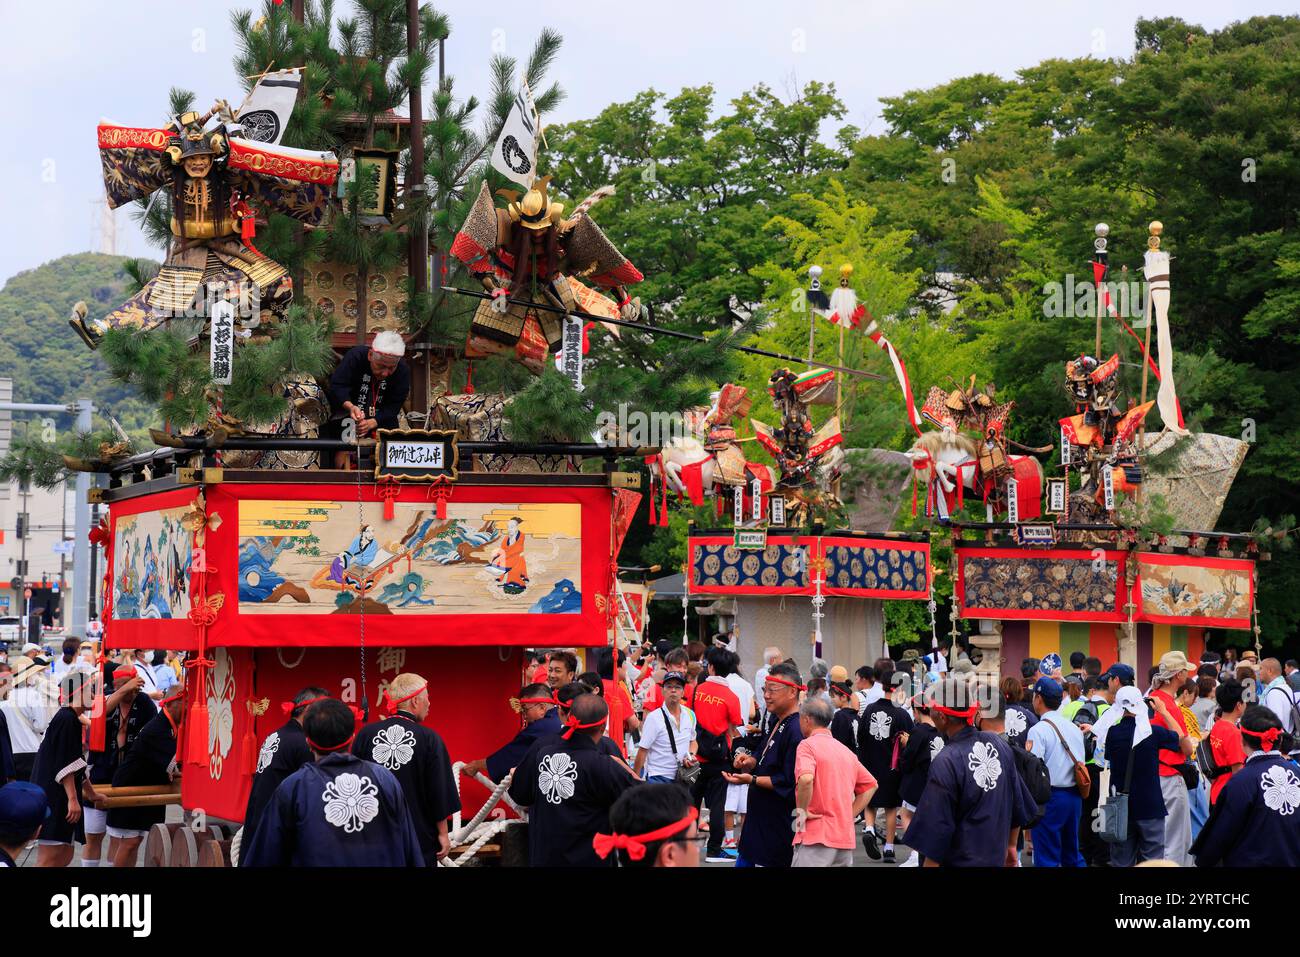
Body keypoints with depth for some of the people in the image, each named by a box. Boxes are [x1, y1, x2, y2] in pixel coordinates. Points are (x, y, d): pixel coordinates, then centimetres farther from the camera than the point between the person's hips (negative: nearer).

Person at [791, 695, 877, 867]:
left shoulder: (807, 745, -7)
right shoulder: (846, 750, 16)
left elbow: (806, 779, -26)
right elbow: (870, 785, 22)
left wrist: (802, 810, -12)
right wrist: (850, 815, 16)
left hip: (816, 837, -7)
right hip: (845, 838, 7)